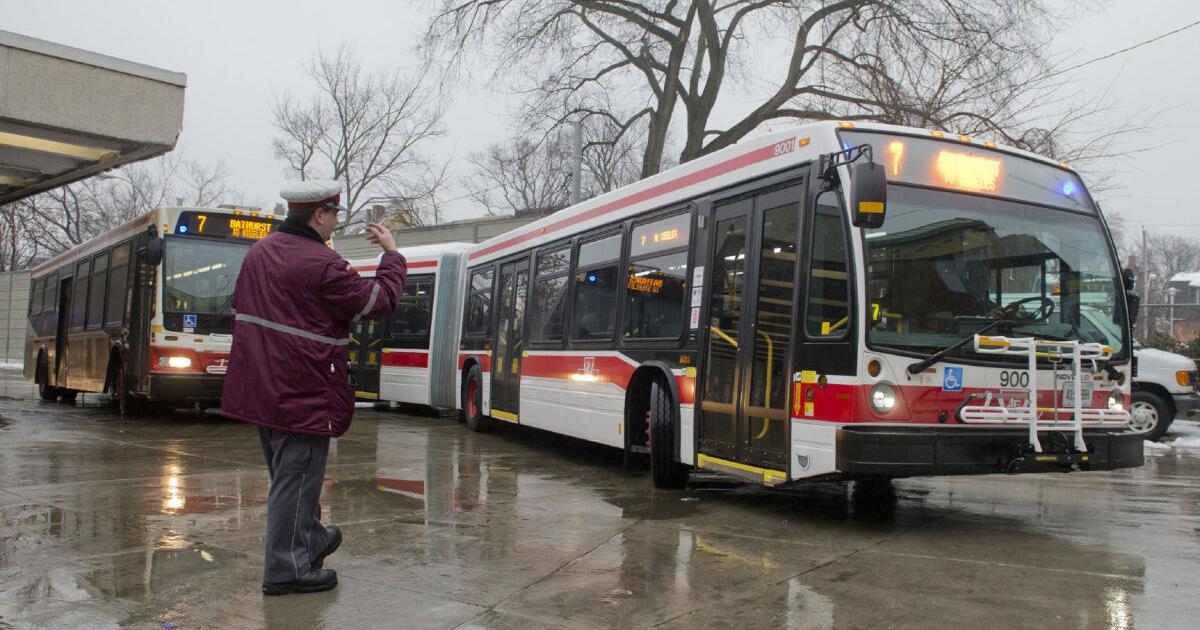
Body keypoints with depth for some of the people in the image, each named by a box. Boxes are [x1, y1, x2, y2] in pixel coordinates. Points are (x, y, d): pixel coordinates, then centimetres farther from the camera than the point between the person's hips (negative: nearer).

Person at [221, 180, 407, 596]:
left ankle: (310, 540, 40)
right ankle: (287, 569, 11)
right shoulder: (323, 265, -19)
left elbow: (242, 306, 21)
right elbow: (381, 300, -12)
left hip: (260, 387, 9)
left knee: (289, 476, 22)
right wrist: (392, 253, 2)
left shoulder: (259, 252, 8)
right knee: (296, 478, 2)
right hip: (302, 391, -9)